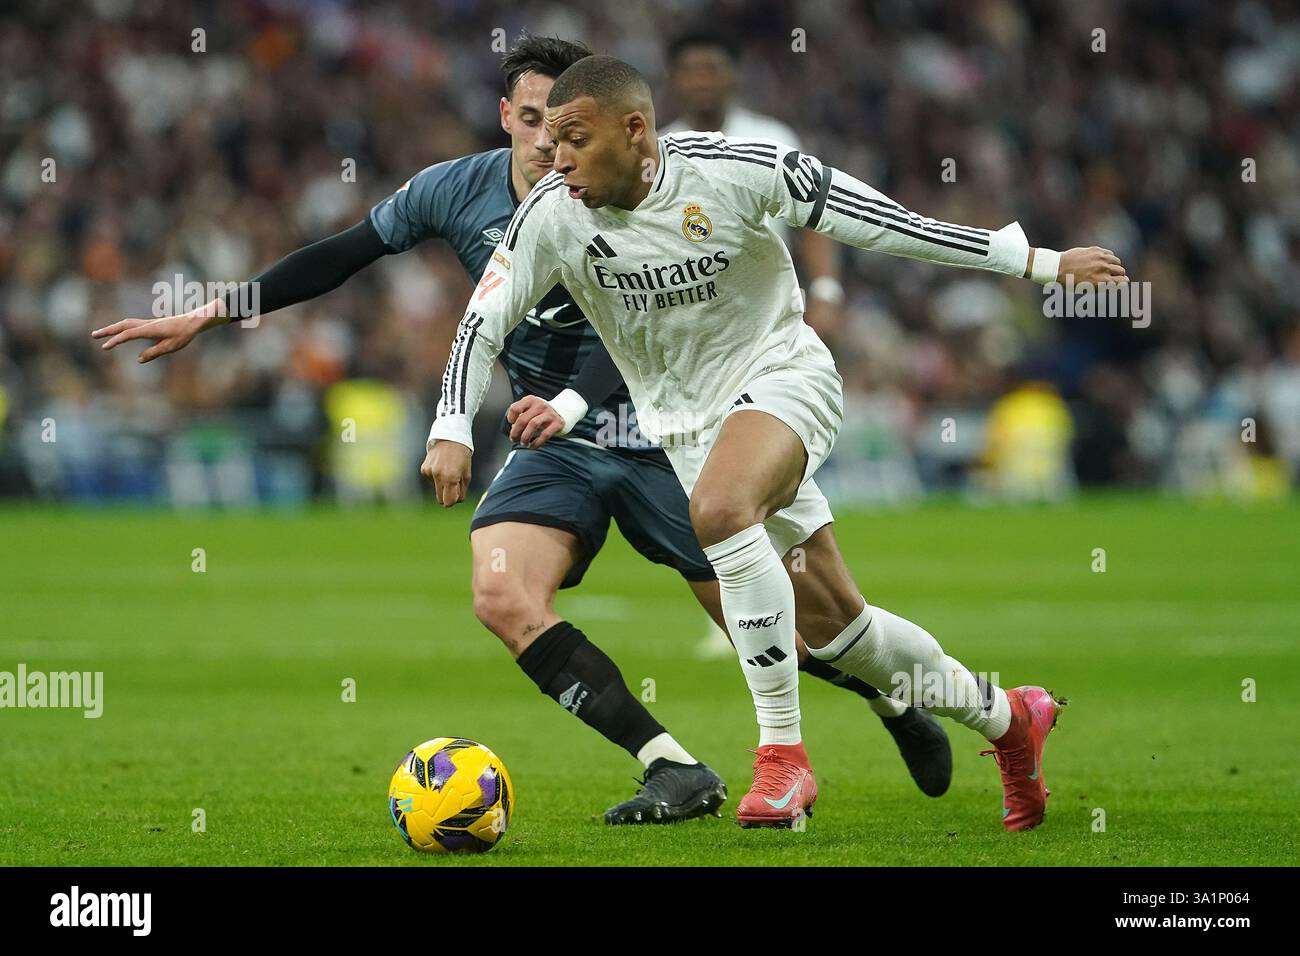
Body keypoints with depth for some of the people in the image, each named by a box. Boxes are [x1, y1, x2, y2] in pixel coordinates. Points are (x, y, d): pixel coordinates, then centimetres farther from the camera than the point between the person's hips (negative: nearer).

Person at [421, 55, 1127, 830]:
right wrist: (453, 430, -12)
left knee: (719, 509, -36)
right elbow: (484, 320, 0)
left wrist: (1039, 262, -12)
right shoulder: (555, 215, -12)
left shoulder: (732, 170, -20)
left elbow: (880, 221, -16)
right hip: (689, 421, 5)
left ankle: (784, 754, -29)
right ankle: (1005, 715, 28)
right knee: (829, 622, 5)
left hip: (784, 373, -5)